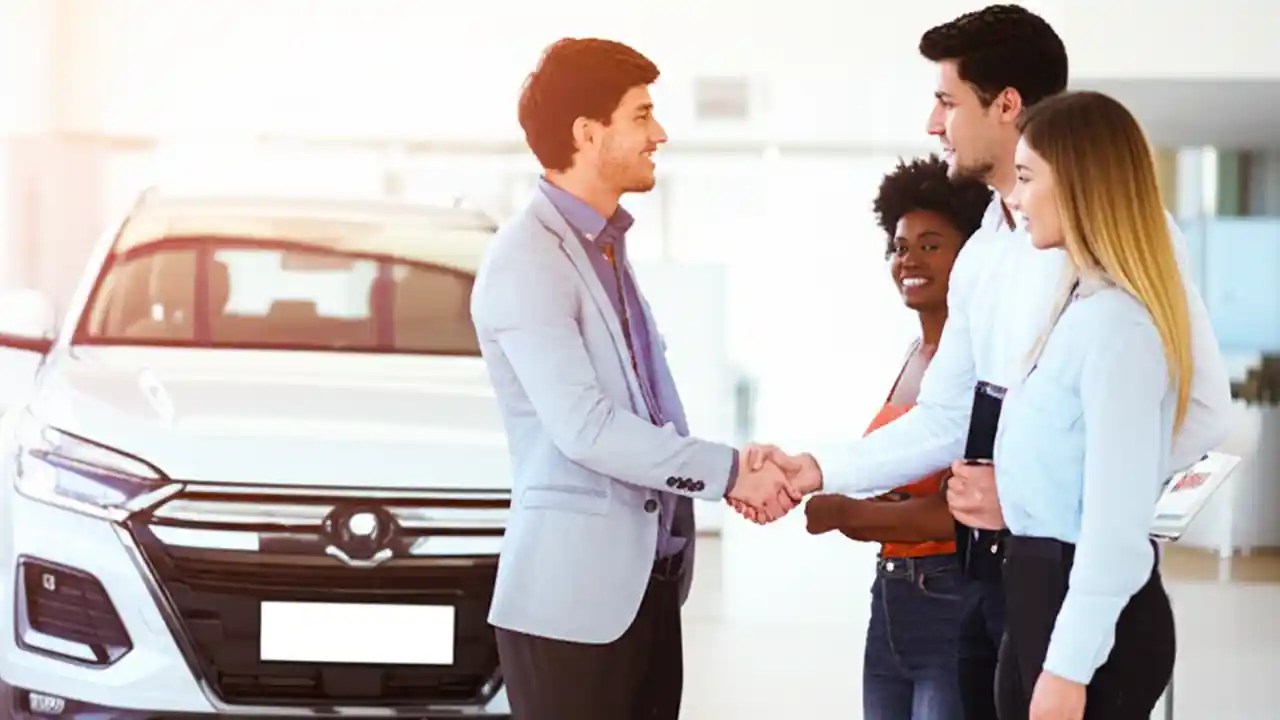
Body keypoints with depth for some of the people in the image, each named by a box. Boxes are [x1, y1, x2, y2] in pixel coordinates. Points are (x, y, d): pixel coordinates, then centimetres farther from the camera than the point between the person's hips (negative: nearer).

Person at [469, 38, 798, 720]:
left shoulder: (606, 247, 17)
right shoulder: (525, 260, -13)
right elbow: (584, 427, -21)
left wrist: (734, 471, 0)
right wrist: (726, 472, -17)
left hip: (645, 581, 9)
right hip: (573, 592, -9)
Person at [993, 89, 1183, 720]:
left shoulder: (1115, 324, -18)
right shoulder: (1084, 307, 13)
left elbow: (1115, 519, -21)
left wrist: (1070, 666, -20)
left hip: (1091, 614, -10)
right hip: (1048, 593, 10)